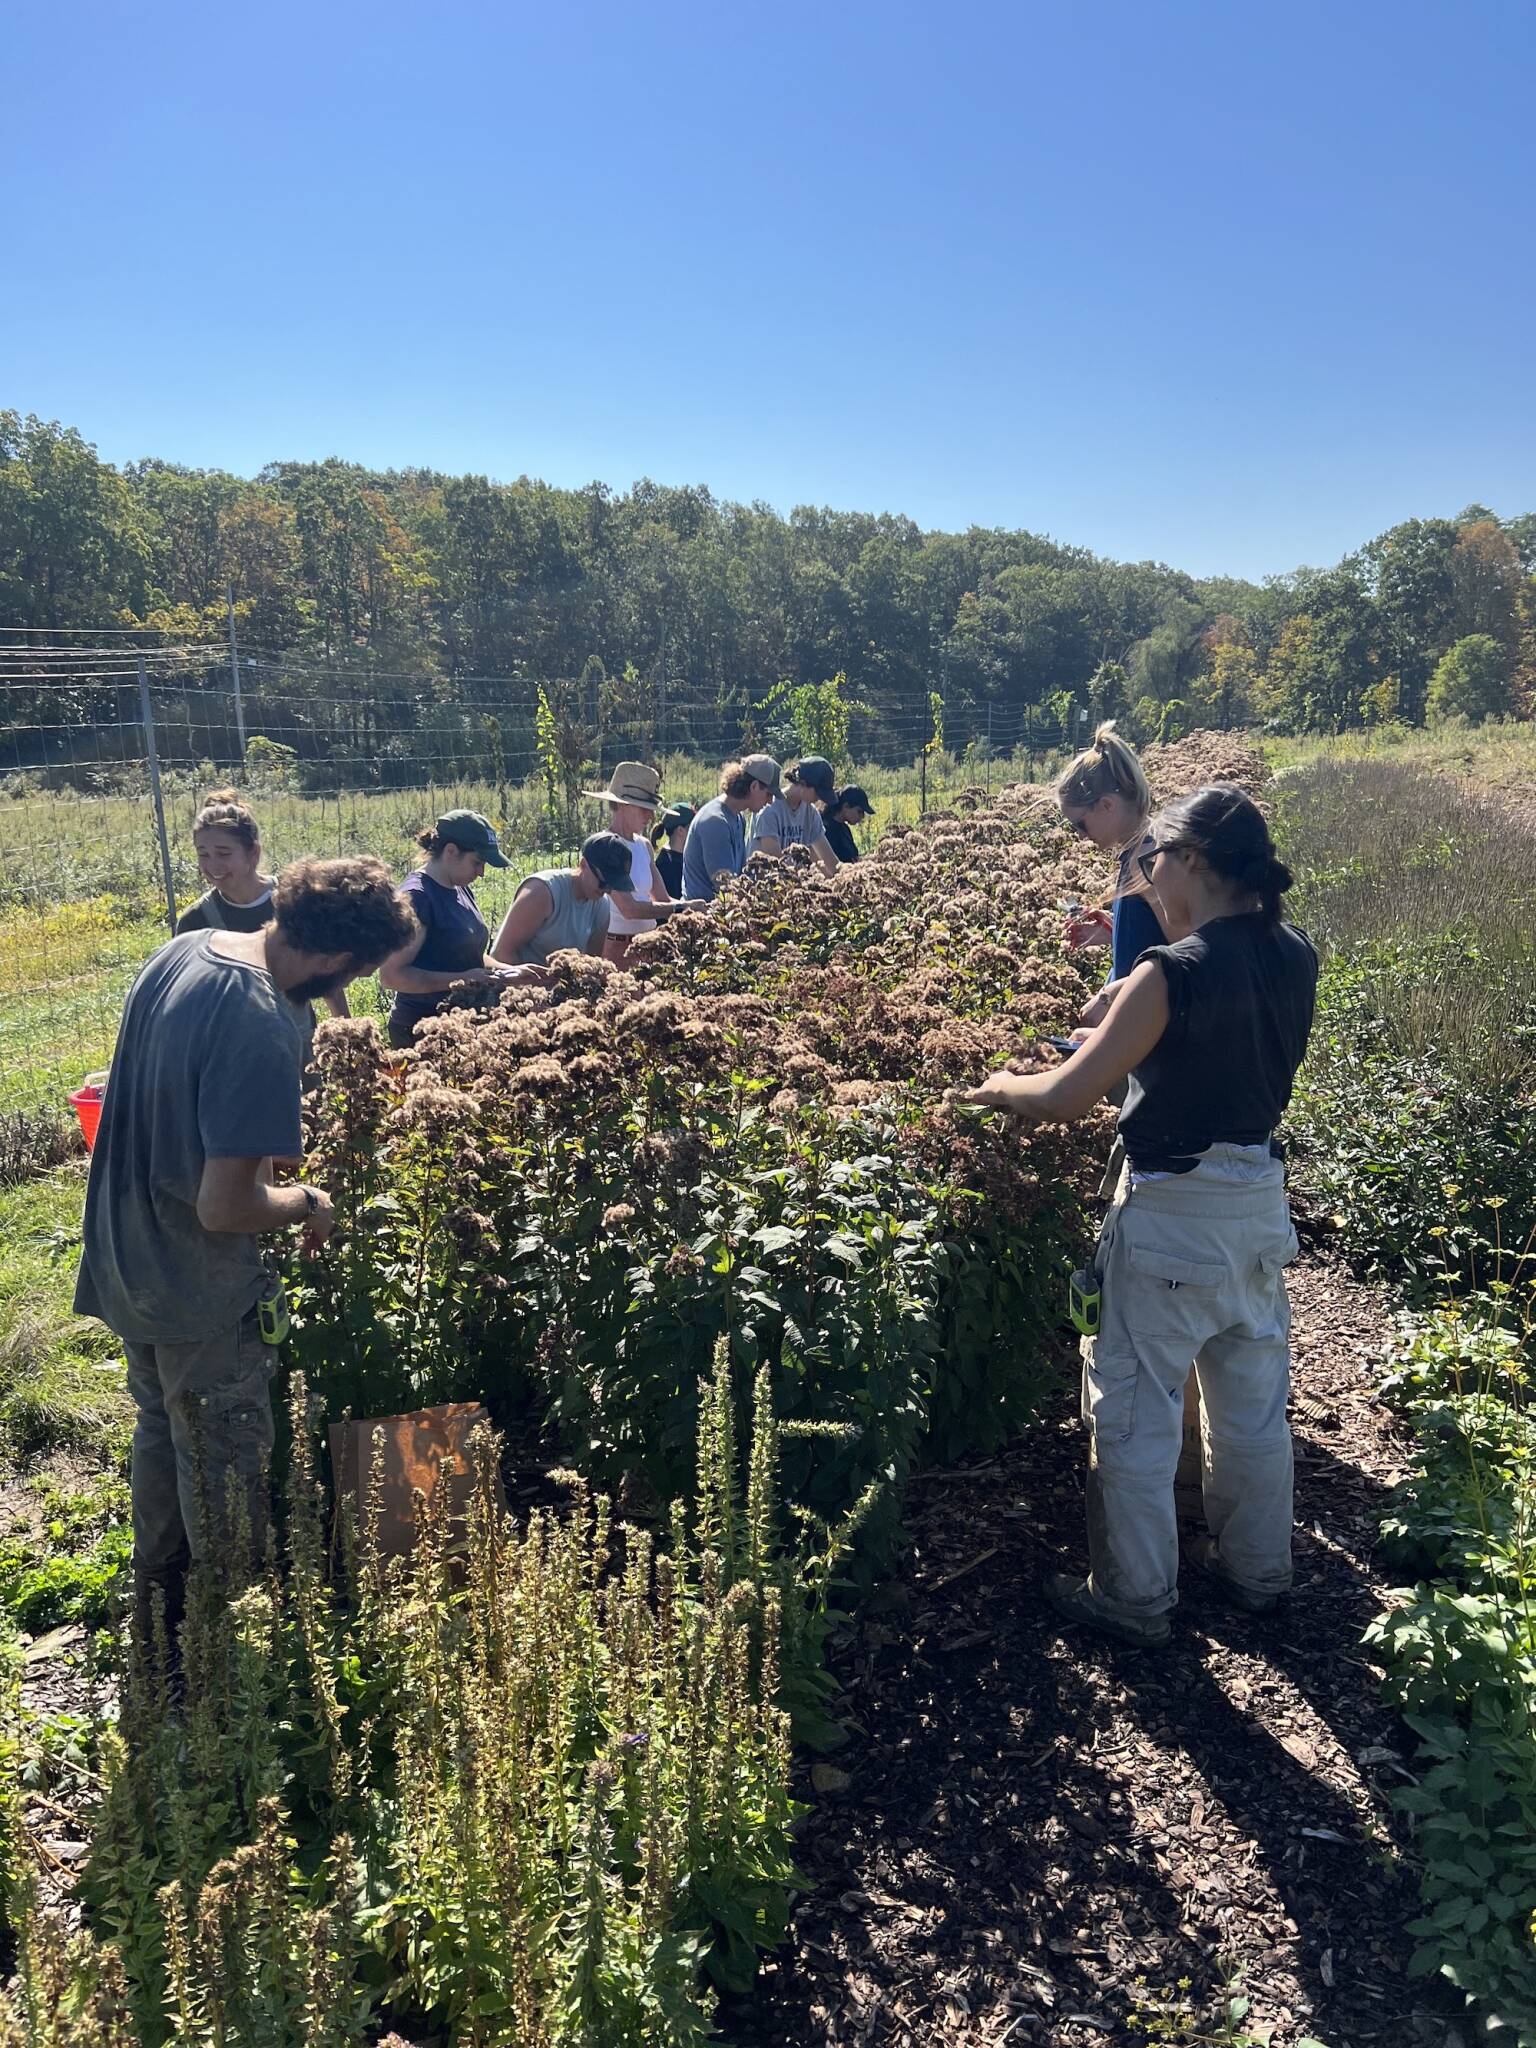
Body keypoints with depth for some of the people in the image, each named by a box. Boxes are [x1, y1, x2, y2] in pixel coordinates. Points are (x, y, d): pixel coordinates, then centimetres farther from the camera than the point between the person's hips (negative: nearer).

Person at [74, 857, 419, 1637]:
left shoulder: (178, 952, -4)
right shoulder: (264, 1031, -32)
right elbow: (225, 1208, -32)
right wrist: (307, 1203, -12)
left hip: (124, 1261, 9)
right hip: (199, 1293, -9)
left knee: (161, 1433, 27)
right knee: (225, 1475, 11)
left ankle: (157, 1607, 46)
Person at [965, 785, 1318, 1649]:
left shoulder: (1172, 974, -22)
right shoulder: (1295, 957, -1)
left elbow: (1065, 1100, -20)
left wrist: (1001, 1087, -2)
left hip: (1173, 1217, -7)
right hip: (1262, 1200, 8)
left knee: (1136, 1417, 8)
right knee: (1255, 1405, 22)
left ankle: (1136, 1600, 22)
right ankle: (1257, 1570, 39)